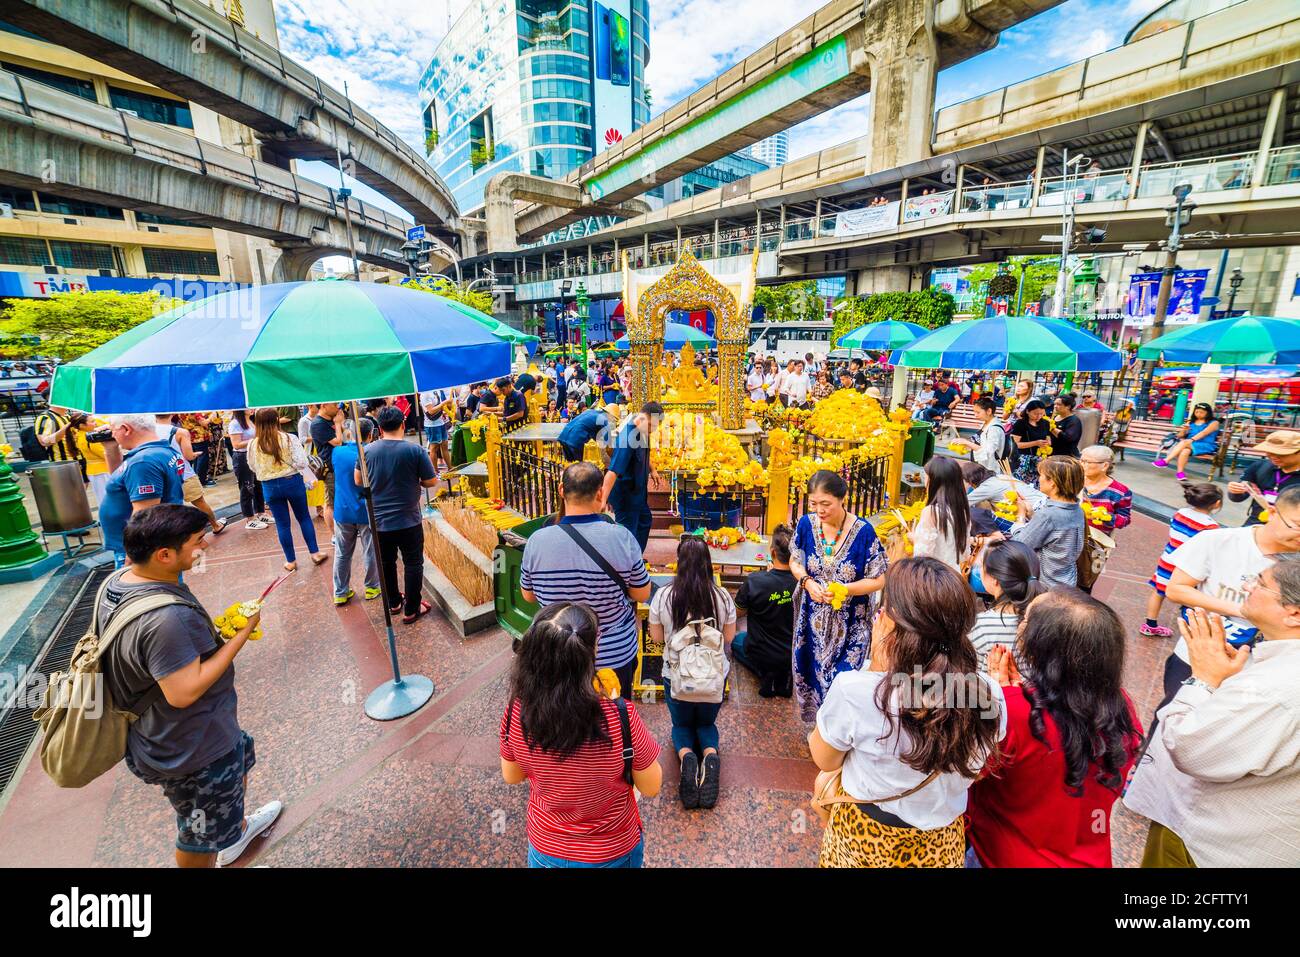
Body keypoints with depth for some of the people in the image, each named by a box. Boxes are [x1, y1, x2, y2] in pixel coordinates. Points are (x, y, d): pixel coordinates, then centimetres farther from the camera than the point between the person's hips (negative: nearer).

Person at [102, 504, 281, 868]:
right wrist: (240, 635, -28)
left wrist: (213, 630, 1)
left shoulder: (118, 580, -7)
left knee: (241, 760, 35)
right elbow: (184, 692, -34)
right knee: (203, 837, 17)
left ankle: (237, 829, 59)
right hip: (192, 755, -10)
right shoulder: (165, 618, -39)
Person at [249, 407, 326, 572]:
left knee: (282, 524, 10)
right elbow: (302, 463, -14)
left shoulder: (253, 444, -6)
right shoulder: (289, 438, -13)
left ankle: (290, 561, 20)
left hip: (270, 487, 1)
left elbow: (253, 468, 7)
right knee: (304, 517, 16)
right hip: (292, 482, -1)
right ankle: (315, 553, 20)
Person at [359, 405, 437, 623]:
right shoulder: (414, 450, -15)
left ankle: (394, 602, 38)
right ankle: (411, 609, 18)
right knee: (413, 564, 11)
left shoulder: (367, 450, -4)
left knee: (386, 563, 21)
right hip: (408, 521, -4)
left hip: (379, 521, 4)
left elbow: (357, 480, 9)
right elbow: (431, 481, -9)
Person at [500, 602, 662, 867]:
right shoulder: (621, 718, -34)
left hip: (545, 850, 2)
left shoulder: (516, 713, -25)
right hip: (612, 853, -1)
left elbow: (511, 777, -5)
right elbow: (651, 788, -16)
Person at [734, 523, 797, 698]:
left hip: (762, 654, -2)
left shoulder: (754, 581, -30)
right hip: (794, 654, 3)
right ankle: (784, 675, 14)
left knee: (737, 640, 32)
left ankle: (766, 674, 9)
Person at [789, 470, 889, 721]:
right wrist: (808, 582, -15)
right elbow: (794, 562, 5)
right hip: (814, 618, 4)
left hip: (850, 623, -3)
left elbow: (878, 580, -12)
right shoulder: (806, 524, -10)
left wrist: (844, 589, -27)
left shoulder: (863, 531, -19)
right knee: (812, 672, 19)